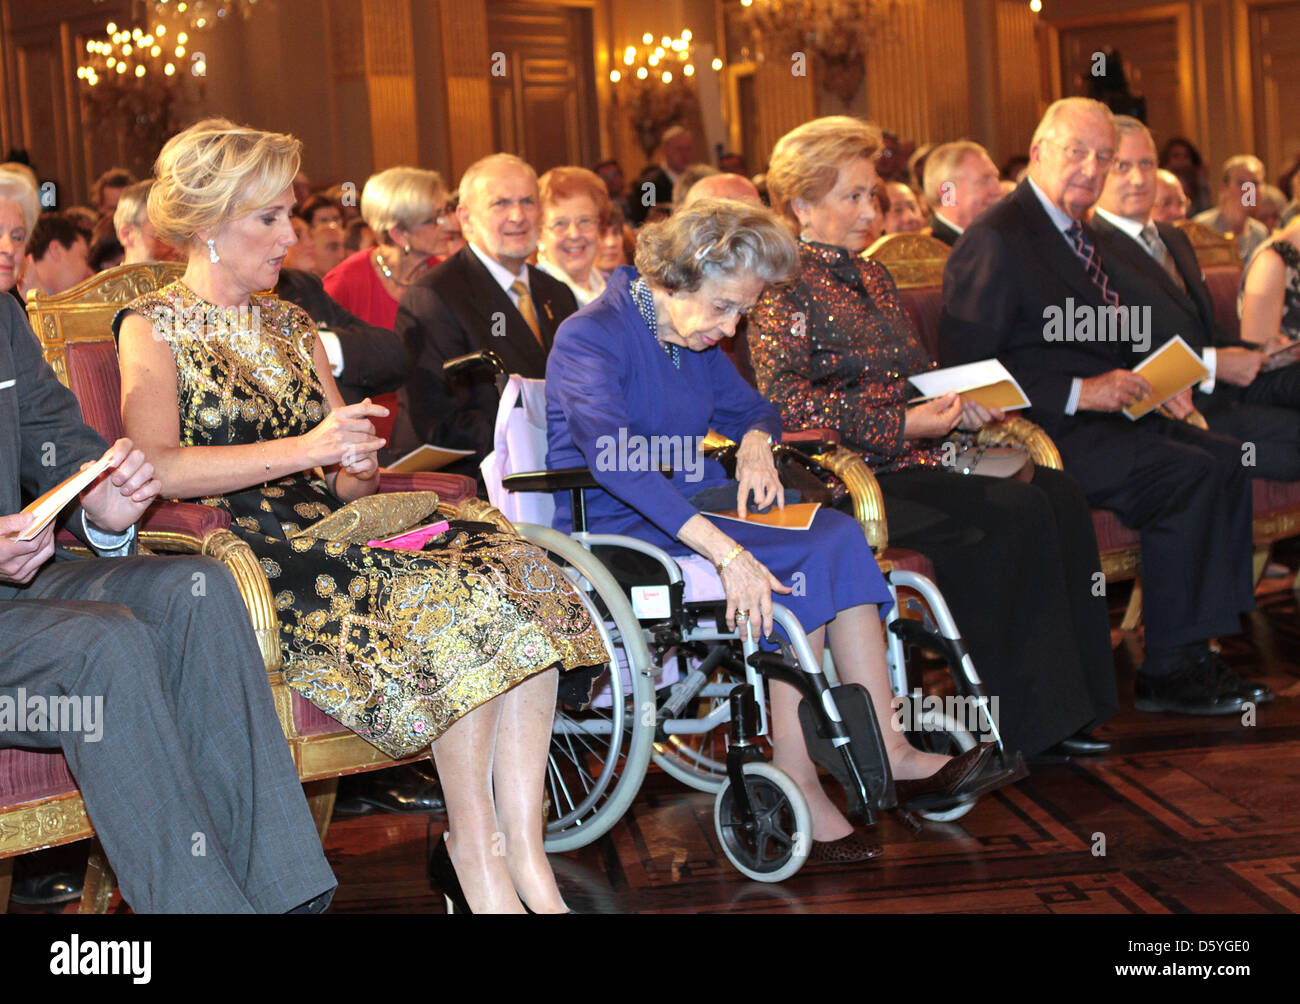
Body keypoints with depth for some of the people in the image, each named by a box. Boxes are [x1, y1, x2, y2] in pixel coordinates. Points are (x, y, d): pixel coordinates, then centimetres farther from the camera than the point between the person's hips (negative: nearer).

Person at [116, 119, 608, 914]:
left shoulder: (293, 326, 24)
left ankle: (524, 854, -25)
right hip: (245, 551, -6)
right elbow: (156, 468, -14)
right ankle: (475, 850, -21)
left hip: (331, 529, 6)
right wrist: (302, 451, -19)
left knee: (519, 577, -21)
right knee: (451, 600, -30)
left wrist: (358, 467, -2)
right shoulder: (154, 327, 4)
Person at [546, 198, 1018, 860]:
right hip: (616, 528, -8)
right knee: (802, 568, -26)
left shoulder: (693, 337, 11)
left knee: (839, 538, -17)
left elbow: (749, 408, 26)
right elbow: (613, 458, -31)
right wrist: (724, 550, -40)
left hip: (693, 504, 8)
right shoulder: (591, 337, -16)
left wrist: (756, 445, -2)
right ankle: (797, 789, -24)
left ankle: (887, 750, -20)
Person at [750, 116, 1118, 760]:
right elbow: (785, 402, -17)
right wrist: (902, 425, -19)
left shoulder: (871, 278, 23)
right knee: (1014, 511, -26)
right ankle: (1023, 720, -19)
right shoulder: (784, 288, -4)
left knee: (1059, 494, -14)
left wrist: (959, 402, 6)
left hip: (913, 460, 8)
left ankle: (1063, 709, -14)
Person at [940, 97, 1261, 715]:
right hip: (1041, 433, -9)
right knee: (1190, 474, -23)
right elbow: (963, 367, -18)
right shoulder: (995, 240, -11)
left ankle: (1198, 651, -8)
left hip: (1098, 417, 9)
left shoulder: (1076, 233, 19)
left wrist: (1154, 383, 5)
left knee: (1228, 460, -8)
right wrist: (1079, 392, -20)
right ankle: (1166, 670, -15)